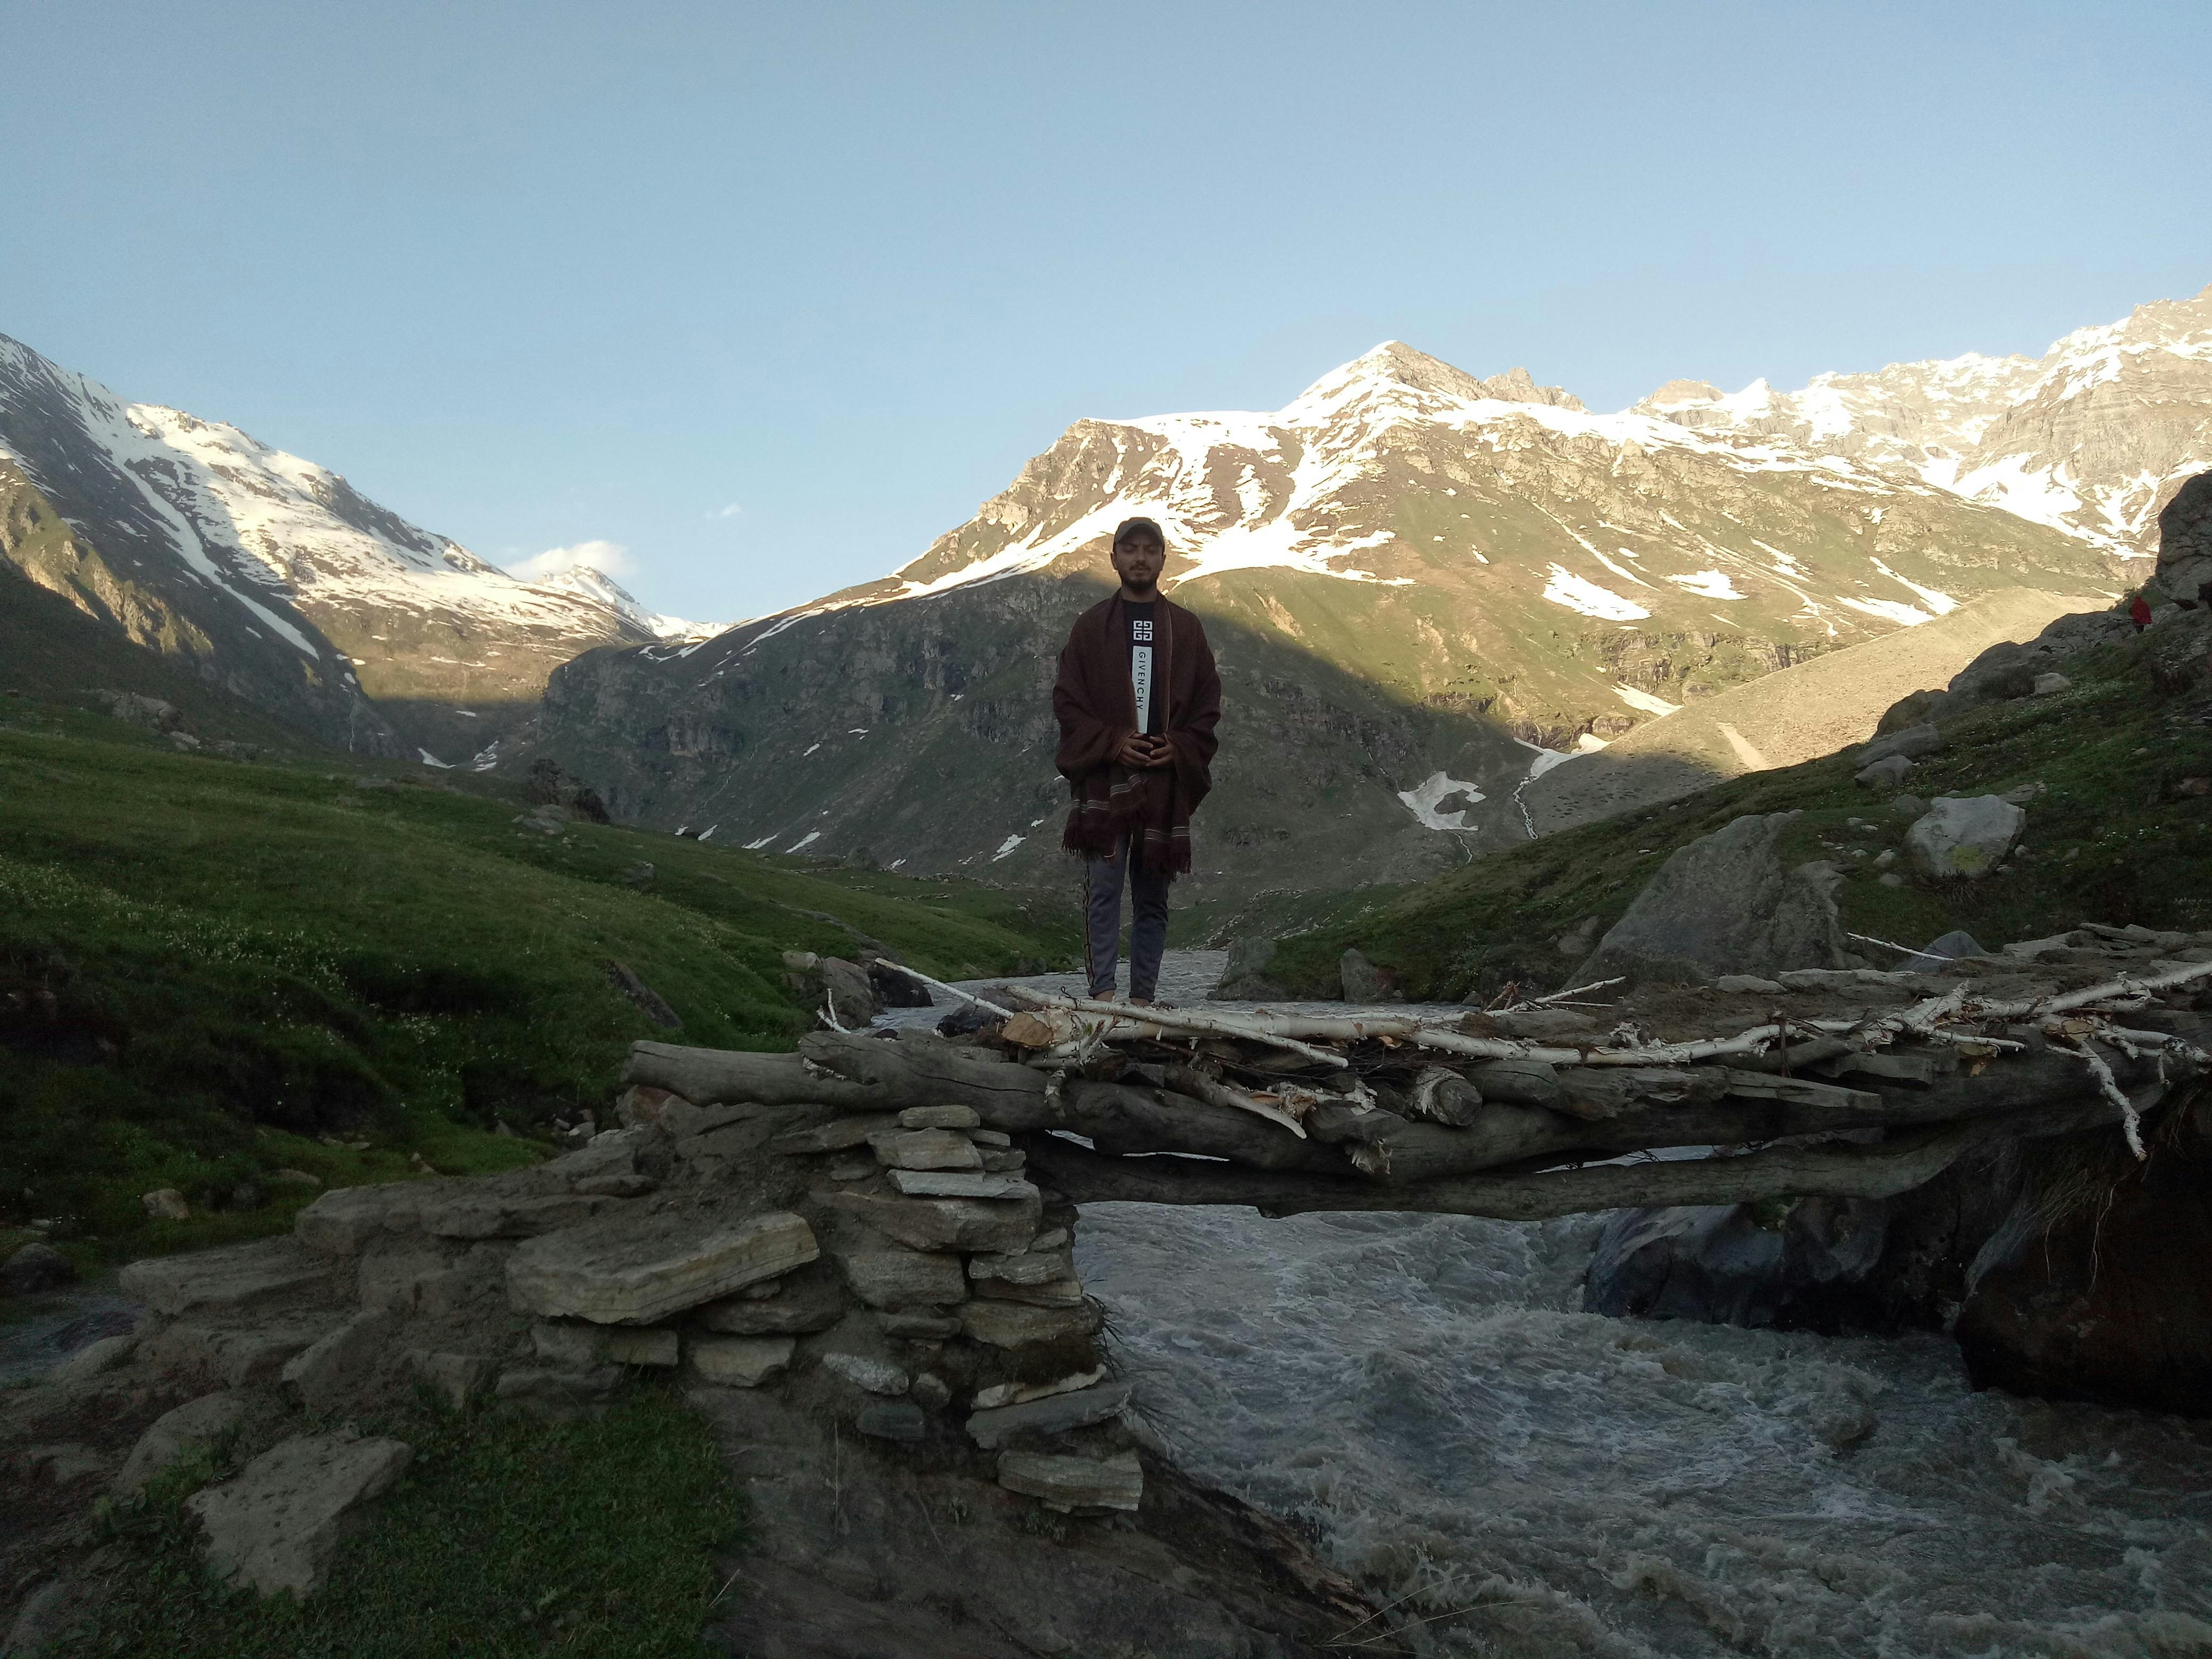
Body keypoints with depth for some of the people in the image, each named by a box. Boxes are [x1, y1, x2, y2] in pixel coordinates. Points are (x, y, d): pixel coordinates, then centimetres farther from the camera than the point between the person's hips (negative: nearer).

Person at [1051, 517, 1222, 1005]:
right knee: (1103, 887, -8)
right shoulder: (1092, 625, 7)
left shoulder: (1186, 629, 12)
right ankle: (1102, 991, -7)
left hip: (1167, 781, 2)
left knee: (1153, 895, 5)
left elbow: (1208, 705, 11)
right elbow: (1067, 700, 3)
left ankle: (1144, 995, 10)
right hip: (1104, 779, -2)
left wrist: (1180, 749, -6)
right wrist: (1112, 743, -11)